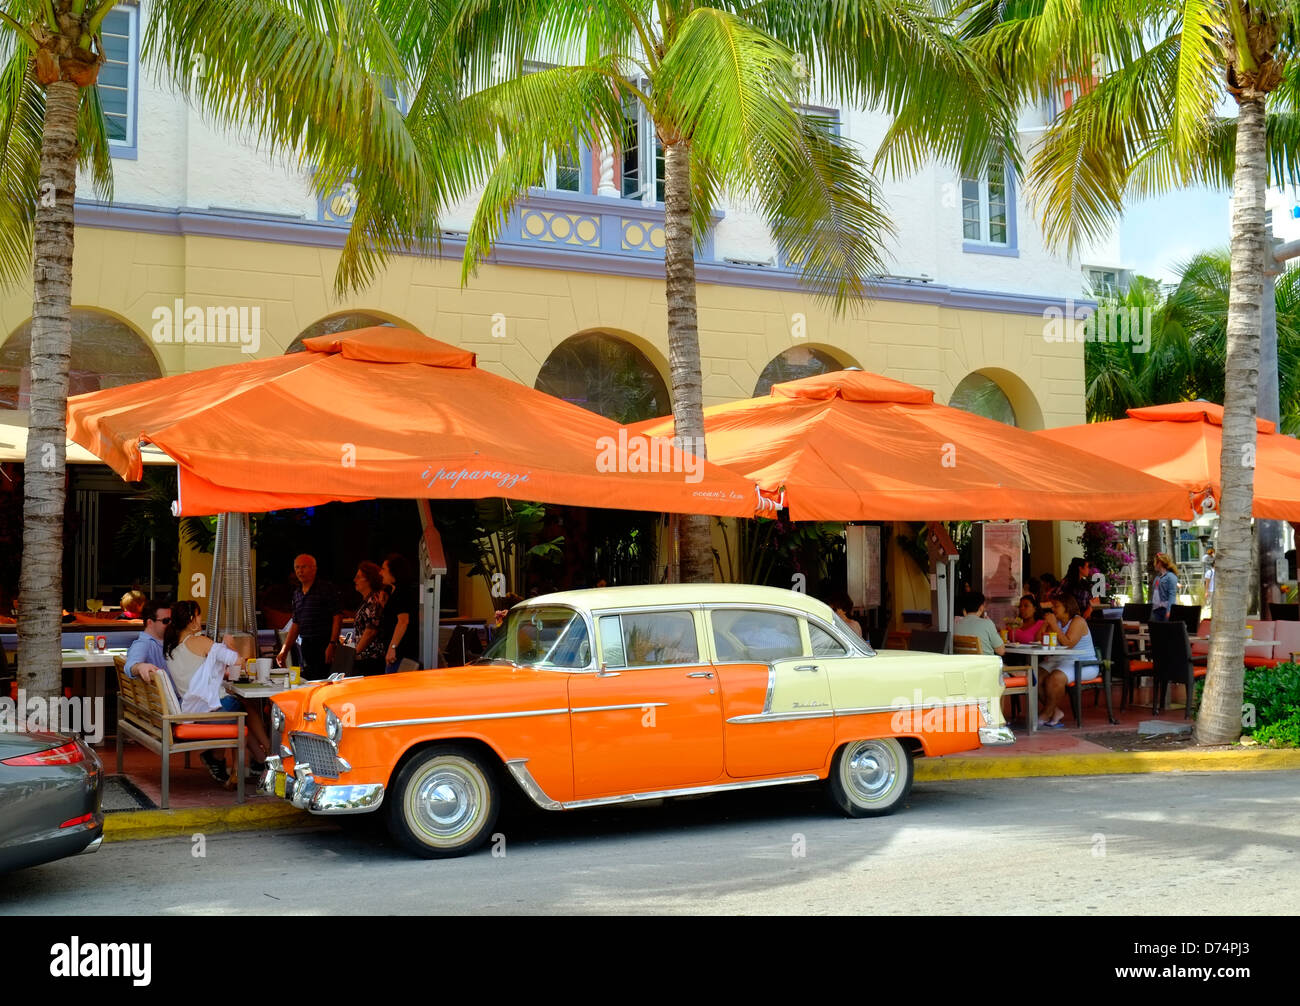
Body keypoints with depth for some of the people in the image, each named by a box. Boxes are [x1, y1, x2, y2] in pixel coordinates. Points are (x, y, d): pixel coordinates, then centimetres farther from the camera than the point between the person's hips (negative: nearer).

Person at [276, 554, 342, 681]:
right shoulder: (297, 594, 16)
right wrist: (284, 651, 15)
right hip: (304, 646, 7)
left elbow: (337, 617, -10)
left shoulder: (326, 589, -5)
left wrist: (331, 644, -17)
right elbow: (295, 624, 20)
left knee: (318, 682, -14)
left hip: (322, 646, -7)